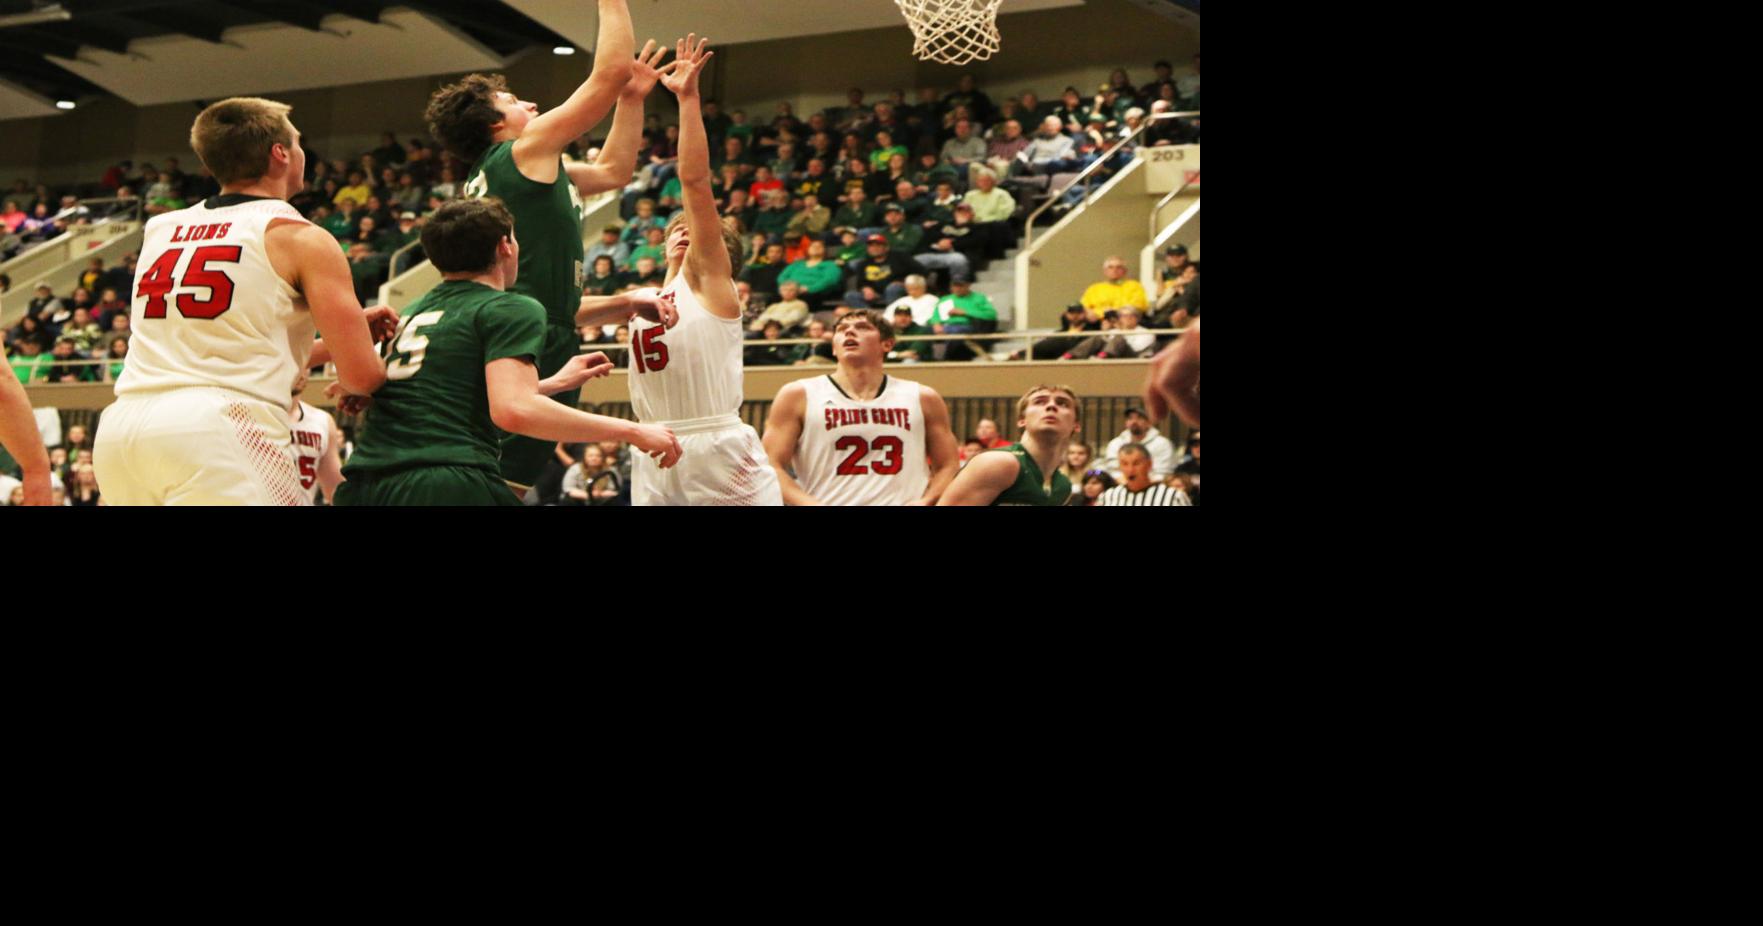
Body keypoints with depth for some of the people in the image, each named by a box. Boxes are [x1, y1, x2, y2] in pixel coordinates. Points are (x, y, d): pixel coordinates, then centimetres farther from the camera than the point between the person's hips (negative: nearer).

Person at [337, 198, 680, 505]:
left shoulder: (413, 312, 24)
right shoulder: (513, 309, 1)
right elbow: (514, 411, -15)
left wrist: (553, 383, 43)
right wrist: (630, 431, -7)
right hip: (450, 488, -7)